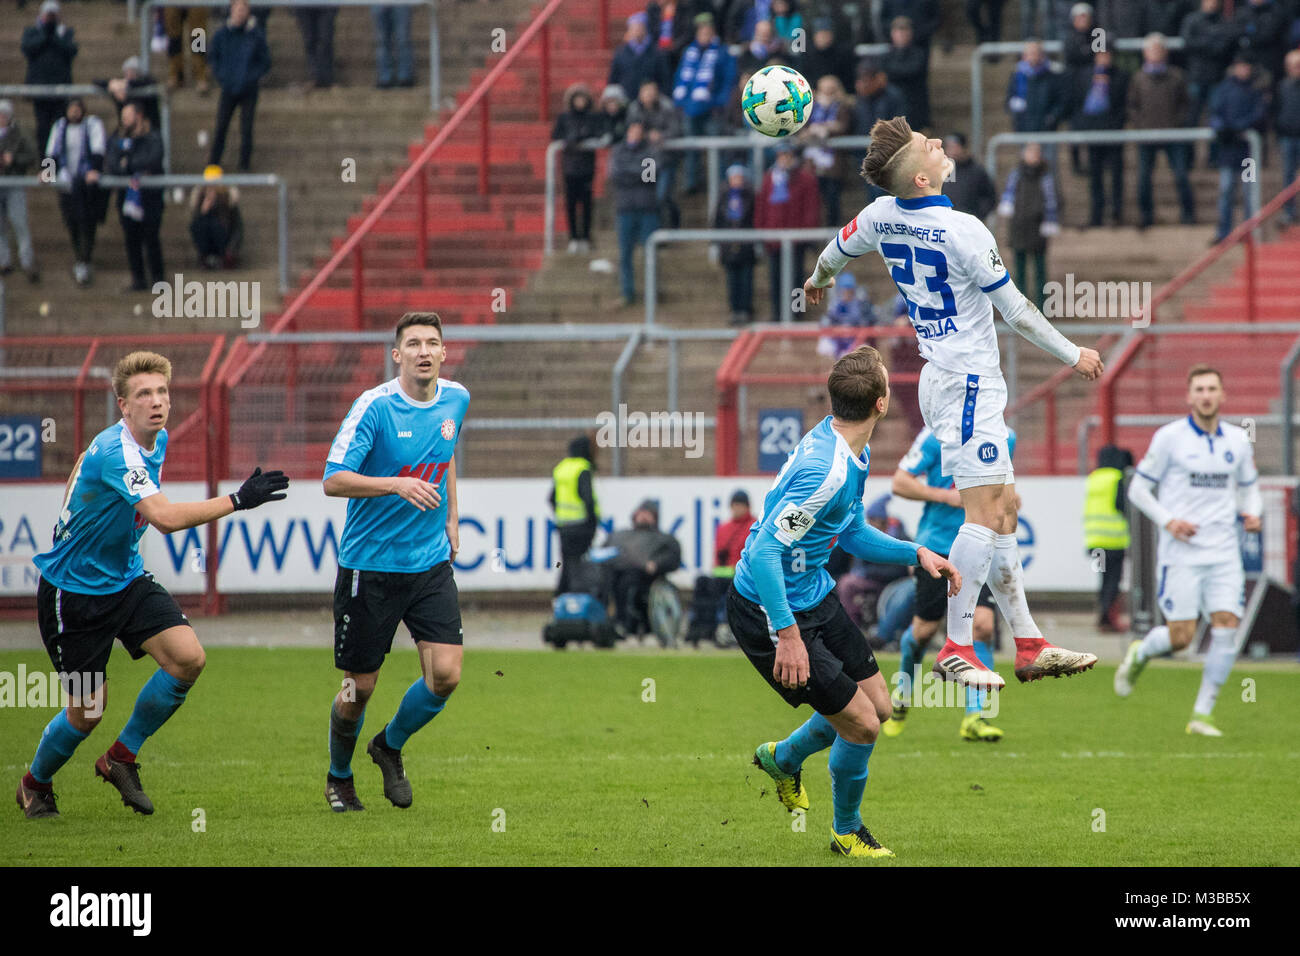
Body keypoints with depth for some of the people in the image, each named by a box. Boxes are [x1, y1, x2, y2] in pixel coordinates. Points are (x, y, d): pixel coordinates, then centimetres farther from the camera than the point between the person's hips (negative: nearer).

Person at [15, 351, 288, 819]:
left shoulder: (157, 441, 2)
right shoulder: (114, 452, -29)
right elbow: (165, 517, -42)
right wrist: (238, 500, -42)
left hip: (126, 579, 8)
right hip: (74, 591, -8)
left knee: (187, 658, -14)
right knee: (88, 709, -1)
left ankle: (120, 758, 5)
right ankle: (35, 784, 30)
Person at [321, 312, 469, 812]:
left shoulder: (455, 400, 4)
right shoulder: (374, 406, -14)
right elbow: (333, 480, -19)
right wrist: (397, 485, -31)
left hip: (431, 564, 4)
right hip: (369, 566, -4)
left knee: (445, 675, -9)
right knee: (359, 687, 3)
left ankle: (390, 746, 20)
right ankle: (339, 777, 31)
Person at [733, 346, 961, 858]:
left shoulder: (853, 455, 2)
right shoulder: (826, 469, -31)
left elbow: (854, 535, 17)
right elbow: (764, 553, -32)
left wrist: (917, 553, 5)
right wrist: (787, 634, -33)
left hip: (815, 594, 10)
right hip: (770, 608, -10)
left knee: (877, 705, 16)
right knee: (860, 722, -6)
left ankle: (783, 759, 42)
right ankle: (847, 832, 19)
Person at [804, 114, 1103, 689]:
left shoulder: (882, 216, 2)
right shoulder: (962, 232, -20)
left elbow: (836, 252, 24)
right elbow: (1015, 310, -12)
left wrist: (819, 281, 47)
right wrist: (1073, 355, 1)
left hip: (941, 378, 9)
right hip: (968, 383, -9)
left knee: (1003, 508, 11)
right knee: (985, 513, -11)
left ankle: (1029, 645, 12)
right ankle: (955, 650, -13)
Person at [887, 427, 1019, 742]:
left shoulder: (1005, 439, 5)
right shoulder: (936, 436, -10)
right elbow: (900, 482, -8)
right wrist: (947, 496, -19)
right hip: (938, 544, -3)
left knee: (982, 624, -14)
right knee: (925, 629, 4)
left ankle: (975, 716, -10)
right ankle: (903, 691, 35)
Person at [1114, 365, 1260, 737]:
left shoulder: (1238, 440, 8)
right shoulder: (1169, 438, -4)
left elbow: (1248, 488, 21)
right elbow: (1138, 489, 1)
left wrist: (1252, 512, -1)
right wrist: (1168, 520, -13)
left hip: (1224, 552, 4)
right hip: (1182, 551, -4)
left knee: (1227, 628, -10)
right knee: (1181, 637, -7)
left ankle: (1202, 714, 0)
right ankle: (1139, 654, 28)